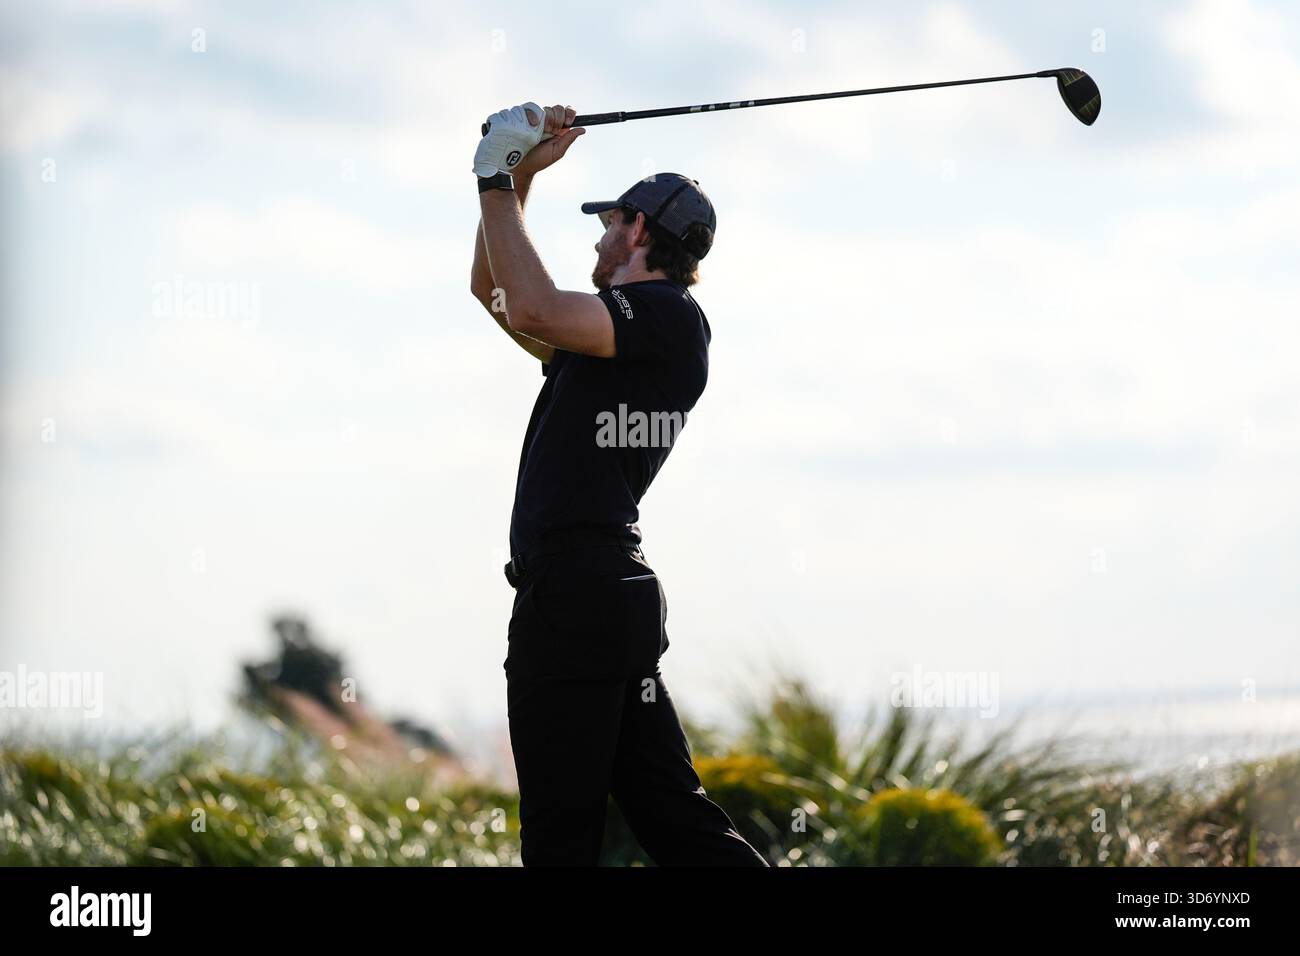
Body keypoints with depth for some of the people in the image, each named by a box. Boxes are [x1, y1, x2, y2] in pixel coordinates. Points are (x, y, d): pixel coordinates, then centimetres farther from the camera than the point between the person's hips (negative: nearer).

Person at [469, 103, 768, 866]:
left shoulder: (668, 317, -6)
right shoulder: (616, 332, 23)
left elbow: (534, 310, -20)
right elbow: (493, 289, 33)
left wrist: (499, 182, -10)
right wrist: (522, 174, 23)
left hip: (576, 597, -10)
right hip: (619, 595, 10)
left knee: (562, 837, -10)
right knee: (672, 817, 6)